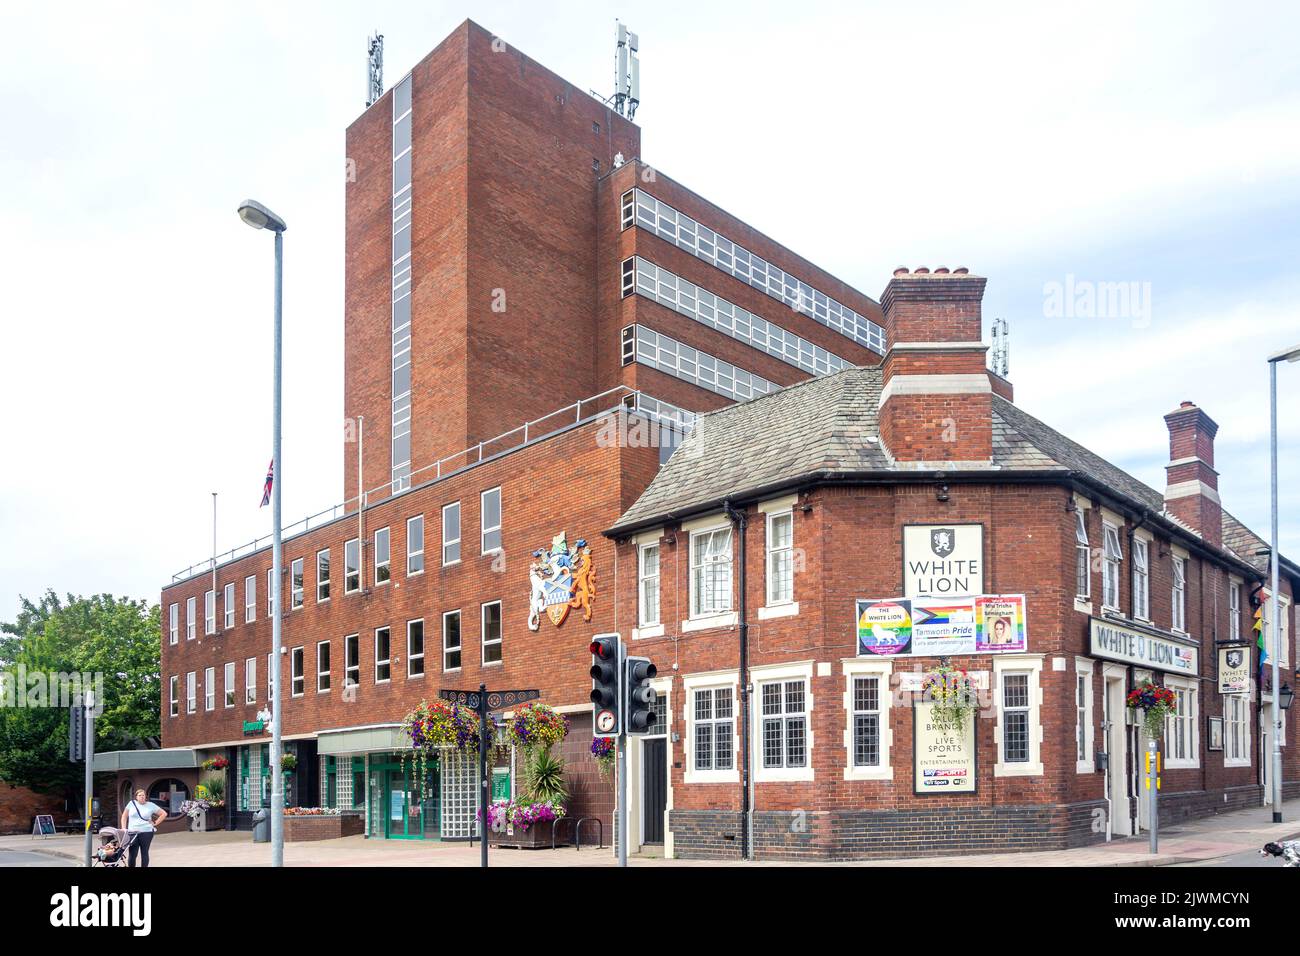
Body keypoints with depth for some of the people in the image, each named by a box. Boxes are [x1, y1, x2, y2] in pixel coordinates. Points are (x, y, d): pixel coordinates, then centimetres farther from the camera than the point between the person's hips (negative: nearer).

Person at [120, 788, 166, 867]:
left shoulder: (151, 805, 3)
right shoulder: (132, 804, 5)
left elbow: (164, 814, 8)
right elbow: (124, 816, 11)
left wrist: (155, 823, 2)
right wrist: (124, 828, 2)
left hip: (146, 832, -1)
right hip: (132, 833, 1)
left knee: (144, 853, 5)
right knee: (131, 854, -1)